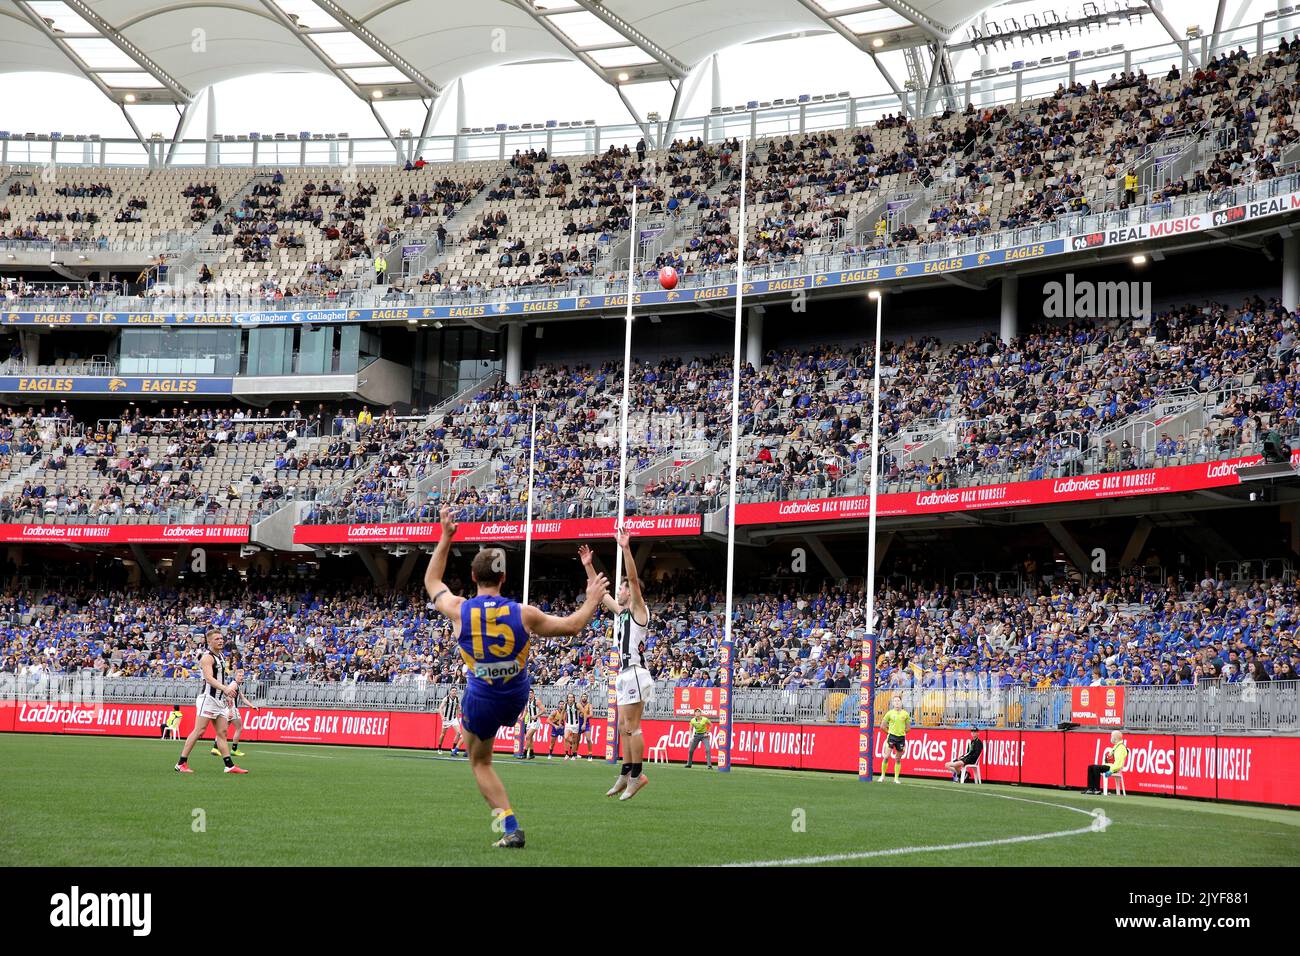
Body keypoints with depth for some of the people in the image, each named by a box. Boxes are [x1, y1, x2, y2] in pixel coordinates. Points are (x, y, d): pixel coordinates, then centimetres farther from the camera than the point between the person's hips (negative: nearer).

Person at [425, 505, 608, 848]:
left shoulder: (459, 610, -16)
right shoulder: (524, 613, -17)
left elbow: (431, 582, 5)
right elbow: (572, 626, -4)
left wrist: (445, 538, 9)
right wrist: (592, 601, 13)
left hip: (481, 701, -2)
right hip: (518, 697, 2)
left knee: (480, 763, 15)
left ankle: (510, 825, 2)